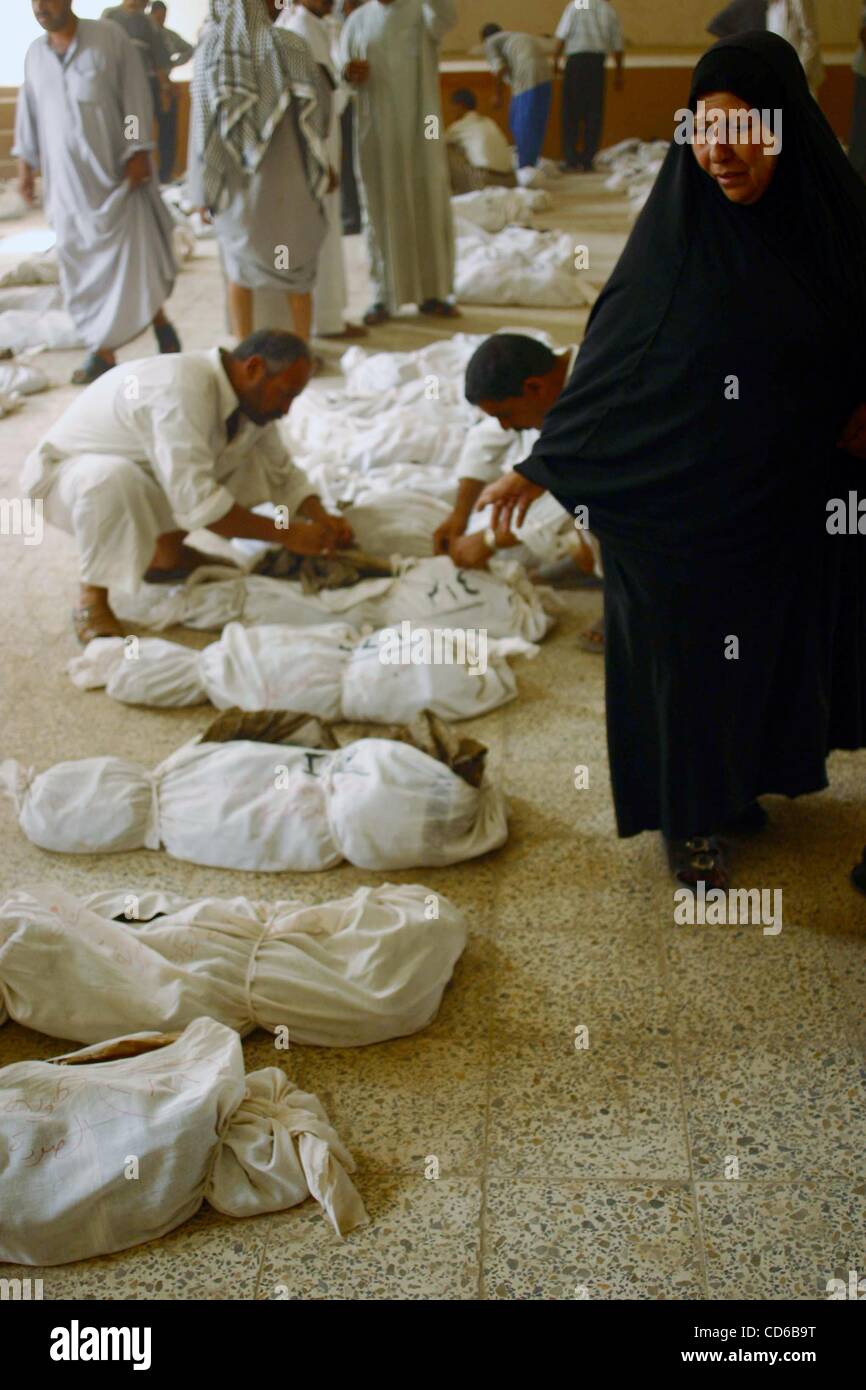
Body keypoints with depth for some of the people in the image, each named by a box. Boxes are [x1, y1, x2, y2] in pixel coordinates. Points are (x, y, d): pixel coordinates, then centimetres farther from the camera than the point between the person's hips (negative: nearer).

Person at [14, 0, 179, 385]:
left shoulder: (109, 37, -5)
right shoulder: (35, 54, 8)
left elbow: (136, 96, -6)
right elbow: (29, 112, 14)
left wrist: (139, 154, -12)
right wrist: (25, 166, 10)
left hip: (115, 176, -4)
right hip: (67, 184, 4)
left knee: (134, 257, -5)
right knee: (82, 269, 3)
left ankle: (161, 324, 18)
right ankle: (102, 351, 10)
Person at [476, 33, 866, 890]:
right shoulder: (678, 226, -13)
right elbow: (612, 352, -8)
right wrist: (542, 463, -8)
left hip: (792, 496, 3)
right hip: (681, 493, -3)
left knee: (772, 631, 17)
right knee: (685, 647, 7)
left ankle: (740, 781, 41)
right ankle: (691, 820, 26)